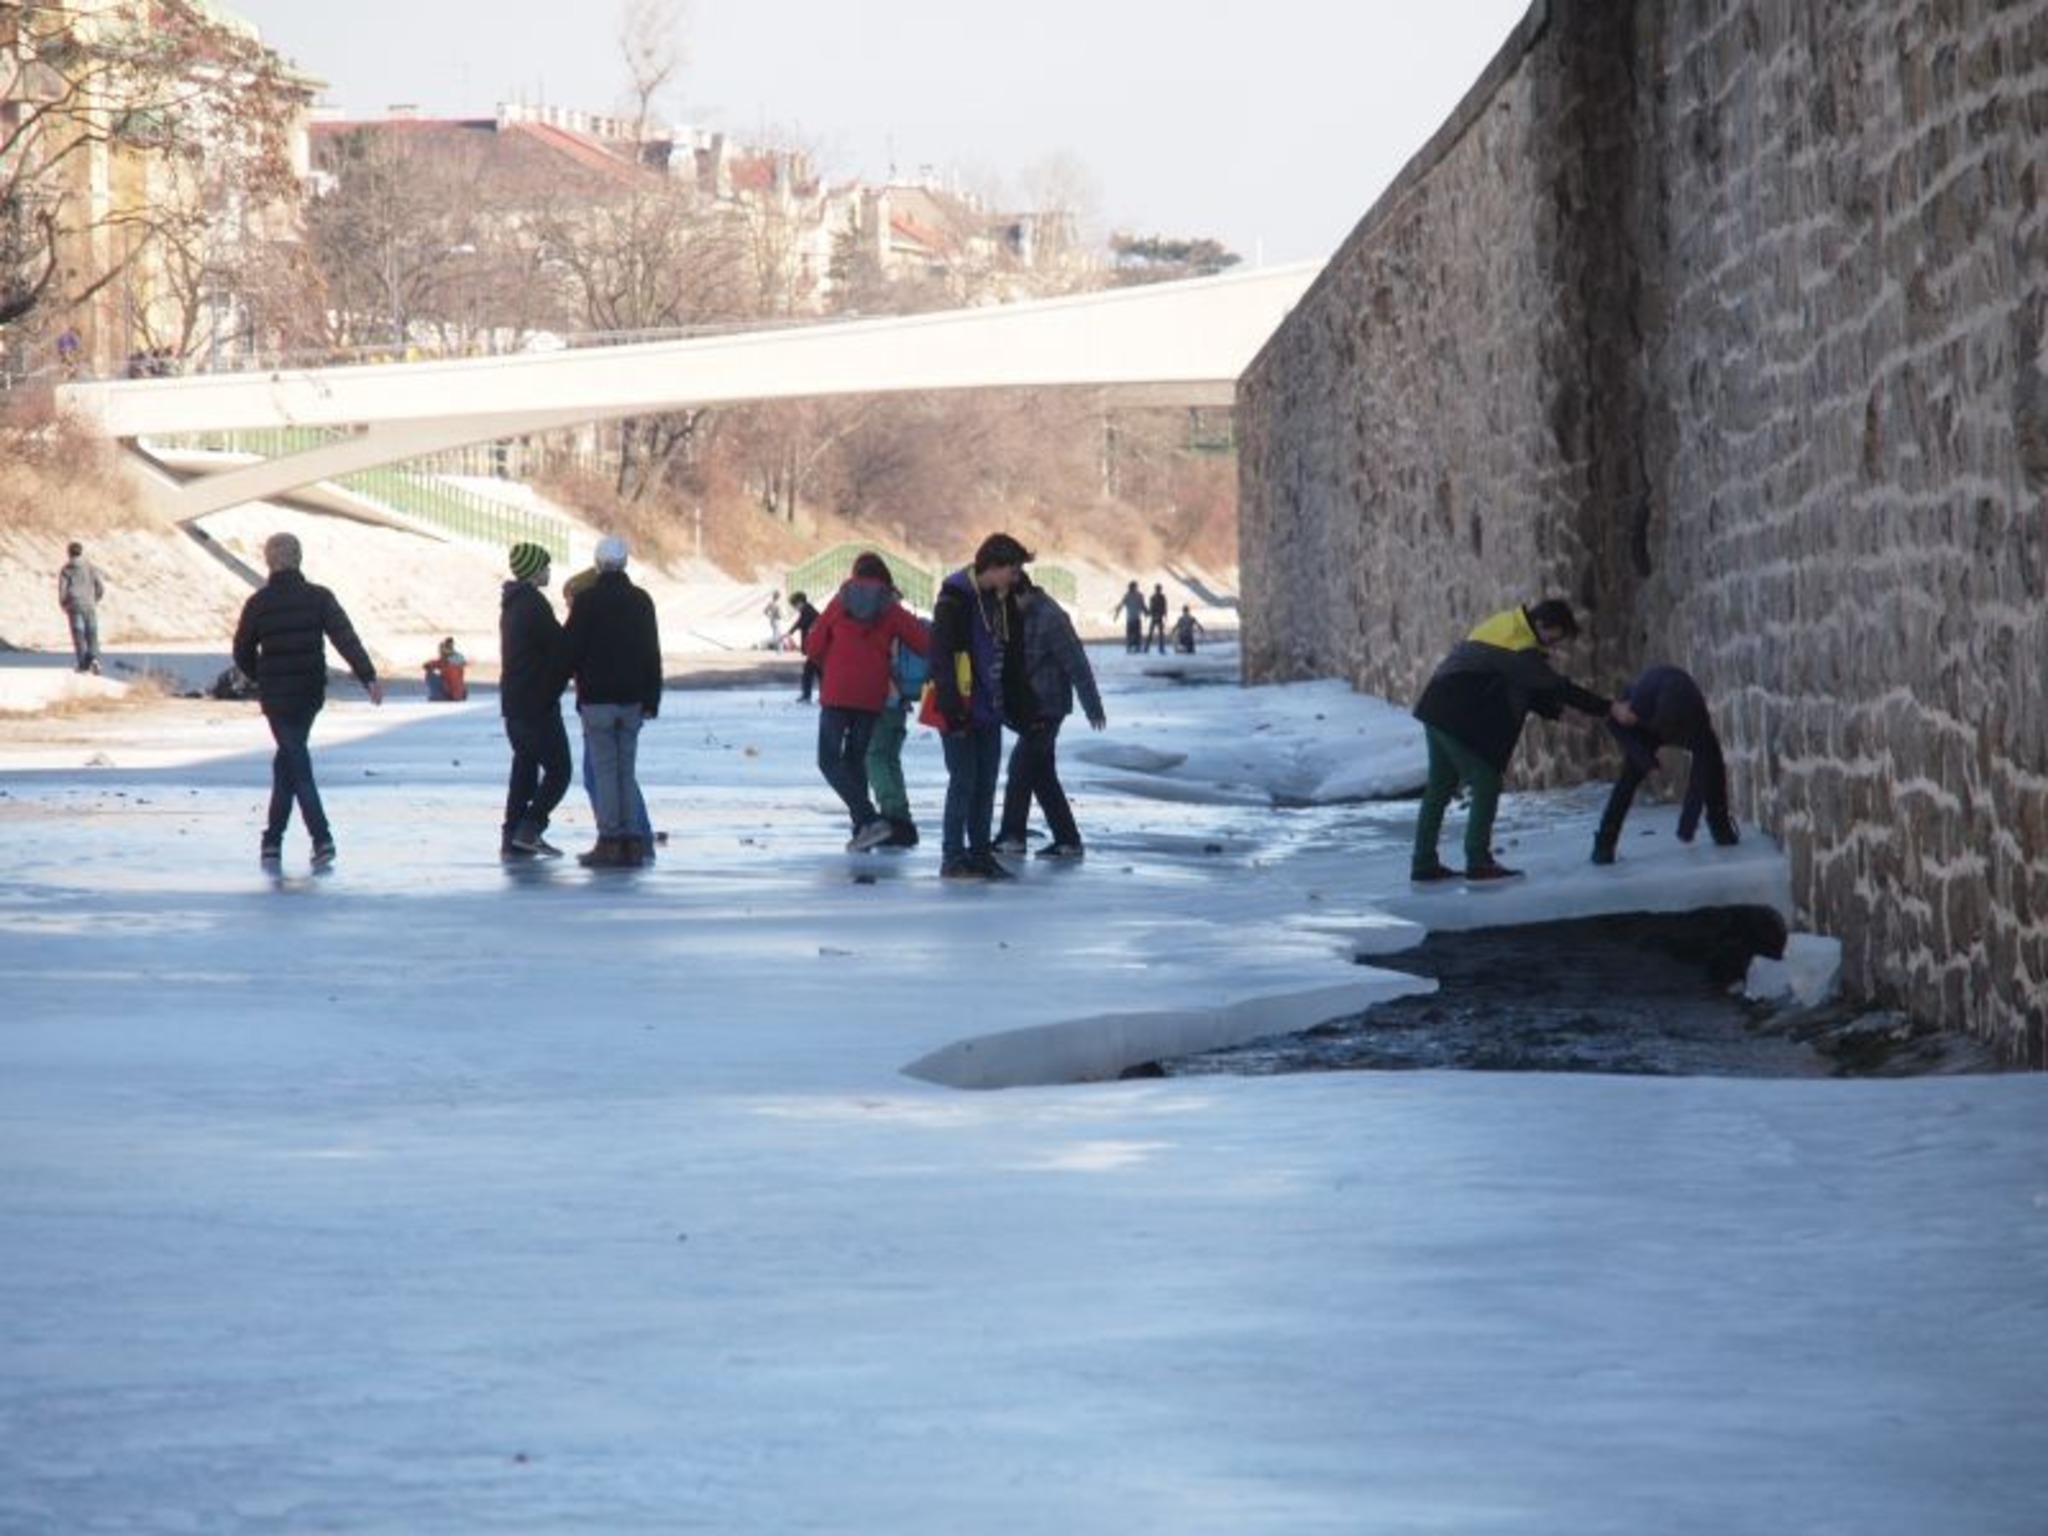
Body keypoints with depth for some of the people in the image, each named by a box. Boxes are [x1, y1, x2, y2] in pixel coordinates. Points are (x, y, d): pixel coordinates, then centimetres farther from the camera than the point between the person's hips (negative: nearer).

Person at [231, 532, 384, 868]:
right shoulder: (319, 598, -2)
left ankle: (322, 838, -17)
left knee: (296, 764, -2)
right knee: (290, 760, 18)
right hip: (309, 695, 3)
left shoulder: (259, 603, -5)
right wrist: (369, 677, -20)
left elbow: (242, 654, 3)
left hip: (275, 697, -3)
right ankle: (273, 839, 23)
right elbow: (346, 640, -14)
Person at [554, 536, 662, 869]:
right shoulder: (641, 601, 7)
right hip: (632, 700, 5)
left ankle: (609, 842, -7)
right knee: (626, 770, 8)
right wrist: (651, 700, 15)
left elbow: (568, 651, -8)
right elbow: (653, 655, 10)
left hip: (597, 700, -5)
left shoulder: (587, 602, -10)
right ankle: (631, 844, 5)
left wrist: (553, 688, 3)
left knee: (603, 770, -3)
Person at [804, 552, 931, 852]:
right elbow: (924, 645, -2)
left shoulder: (840, 603, 4)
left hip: (836, 693, -2)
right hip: (872, 696, 2)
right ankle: (862, 828, 9)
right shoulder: (891, 610, 4)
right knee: (856, 758, 16)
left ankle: (868, 819, -17)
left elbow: (813, 647, 6)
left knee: (829, 759, 0)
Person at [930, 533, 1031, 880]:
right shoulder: (955, 599, -15)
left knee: (985, 785, 10)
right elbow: (940, 655, -19)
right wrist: (950, 704, -22)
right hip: (960, 708, -8)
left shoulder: (1001, 600, 12)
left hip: (989, 708, 8)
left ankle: (980, 853, 16)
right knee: (963, 782, -6)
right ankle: (953, 857, 0)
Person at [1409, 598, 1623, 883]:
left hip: (1439, 711, 10)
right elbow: (1557, 688, -19)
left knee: (1440, 788, 13)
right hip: (1460, 720, -10)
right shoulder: (1519, 649, -18)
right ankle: (1478, 861, -4)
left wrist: (1557, 710, 5)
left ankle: (1424, 863, 15)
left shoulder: (1506, 626, 12)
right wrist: (1609, 709, -18)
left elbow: (1531, 689, 17)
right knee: (1487, 784, -4)